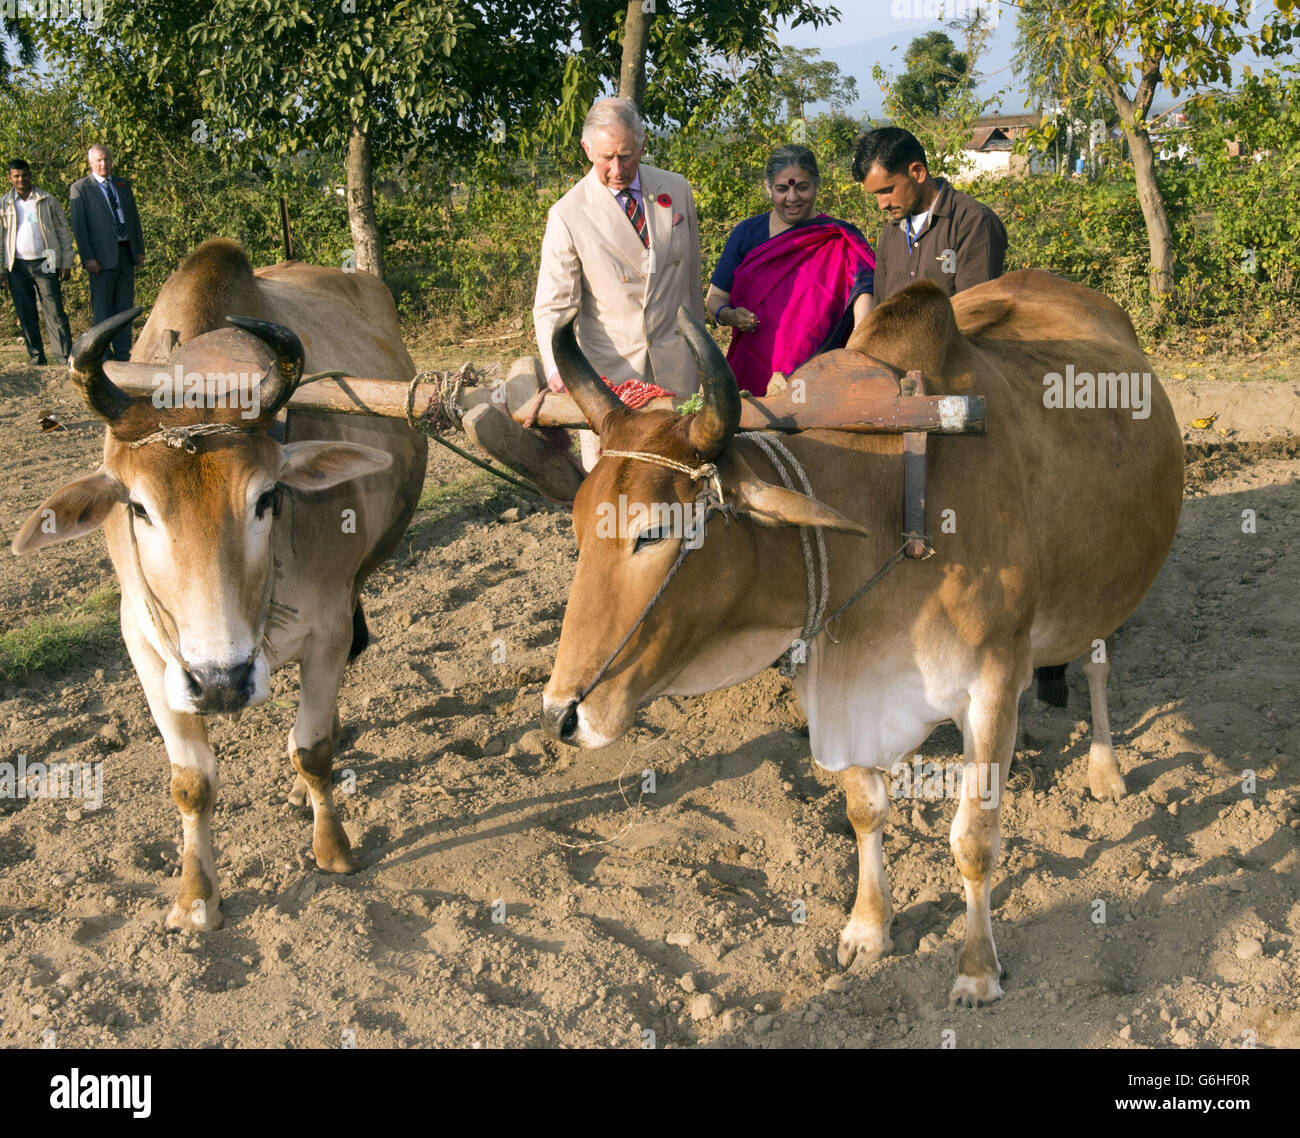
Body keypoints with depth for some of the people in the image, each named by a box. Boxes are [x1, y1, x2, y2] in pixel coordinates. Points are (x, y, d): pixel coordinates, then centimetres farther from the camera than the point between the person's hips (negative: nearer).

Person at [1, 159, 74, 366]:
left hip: (44, 264, -1)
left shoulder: (47, 201, 6)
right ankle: (37, 360, 12)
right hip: (17, 267, 1)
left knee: (55, 313, -5)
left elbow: (64, 231, 8)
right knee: (26, 316, 4)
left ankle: (66, 359, -4)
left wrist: (66, 263, 2)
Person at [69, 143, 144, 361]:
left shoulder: (123, 185, 15)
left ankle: (123, 352, 12)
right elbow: (79, 226, -5)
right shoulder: (80, 189, -1)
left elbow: (134, 218, 18)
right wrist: (88, 258, -12)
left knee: (125, 304, 6)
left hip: (126, 252, 5)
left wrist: (140, 250, 11)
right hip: (102, 256, -5)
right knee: (102, 307, -3)